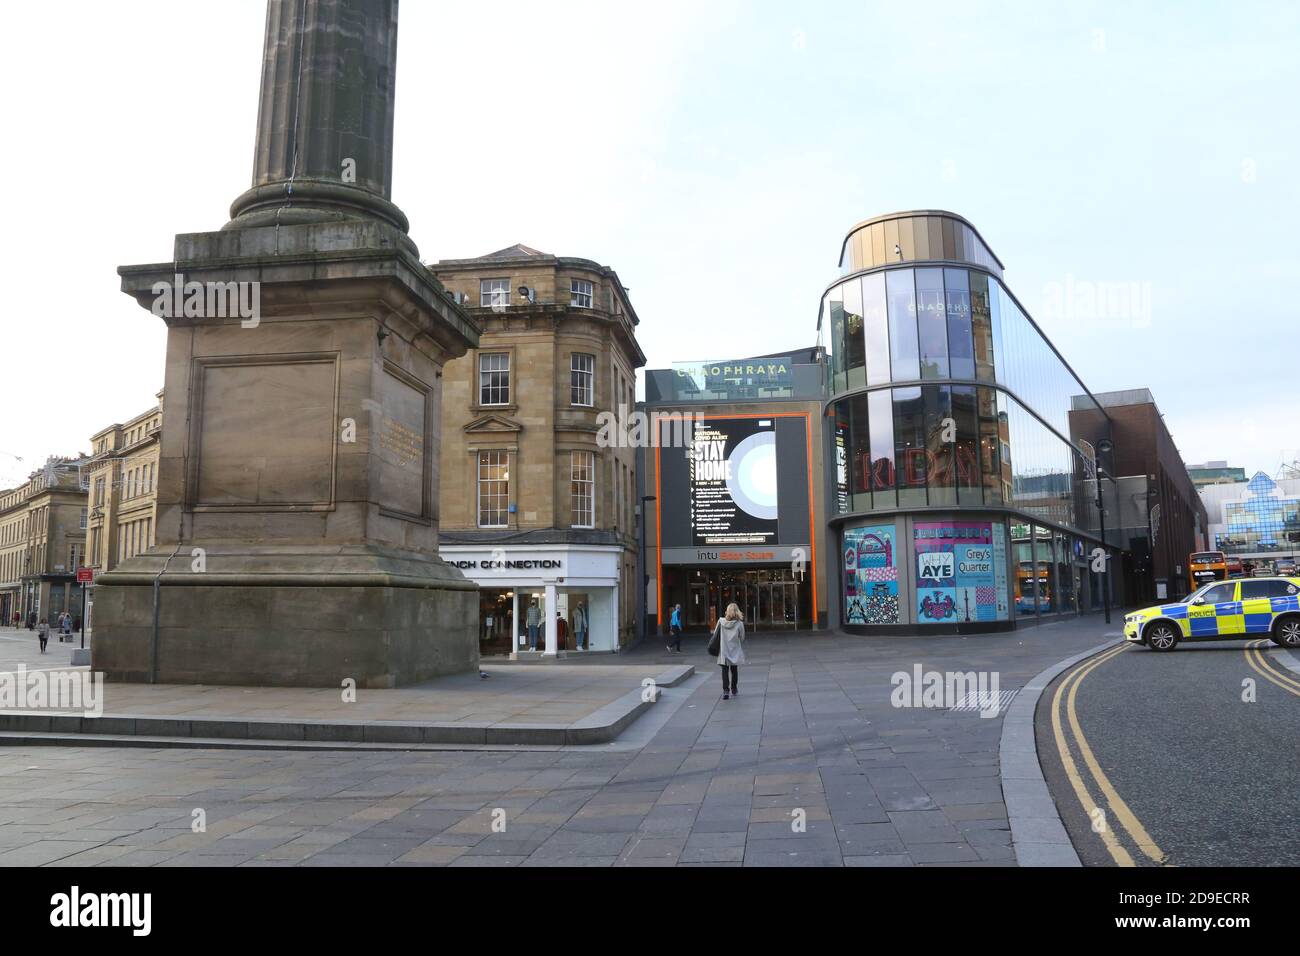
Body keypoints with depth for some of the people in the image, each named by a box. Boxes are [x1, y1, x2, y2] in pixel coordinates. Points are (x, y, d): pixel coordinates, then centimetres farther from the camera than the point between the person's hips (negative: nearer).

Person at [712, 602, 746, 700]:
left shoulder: (721, 622, -7)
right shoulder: (739, 624, -10)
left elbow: (716, 635, -2)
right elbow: (742, 639, -2)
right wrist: (742, 651, 13)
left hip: (724, 652, 0)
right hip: (735, 652, 0)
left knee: (725, 671, 3)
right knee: (734, 670, 15)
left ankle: (725, 690, -9)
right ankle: (734, 690, 24)